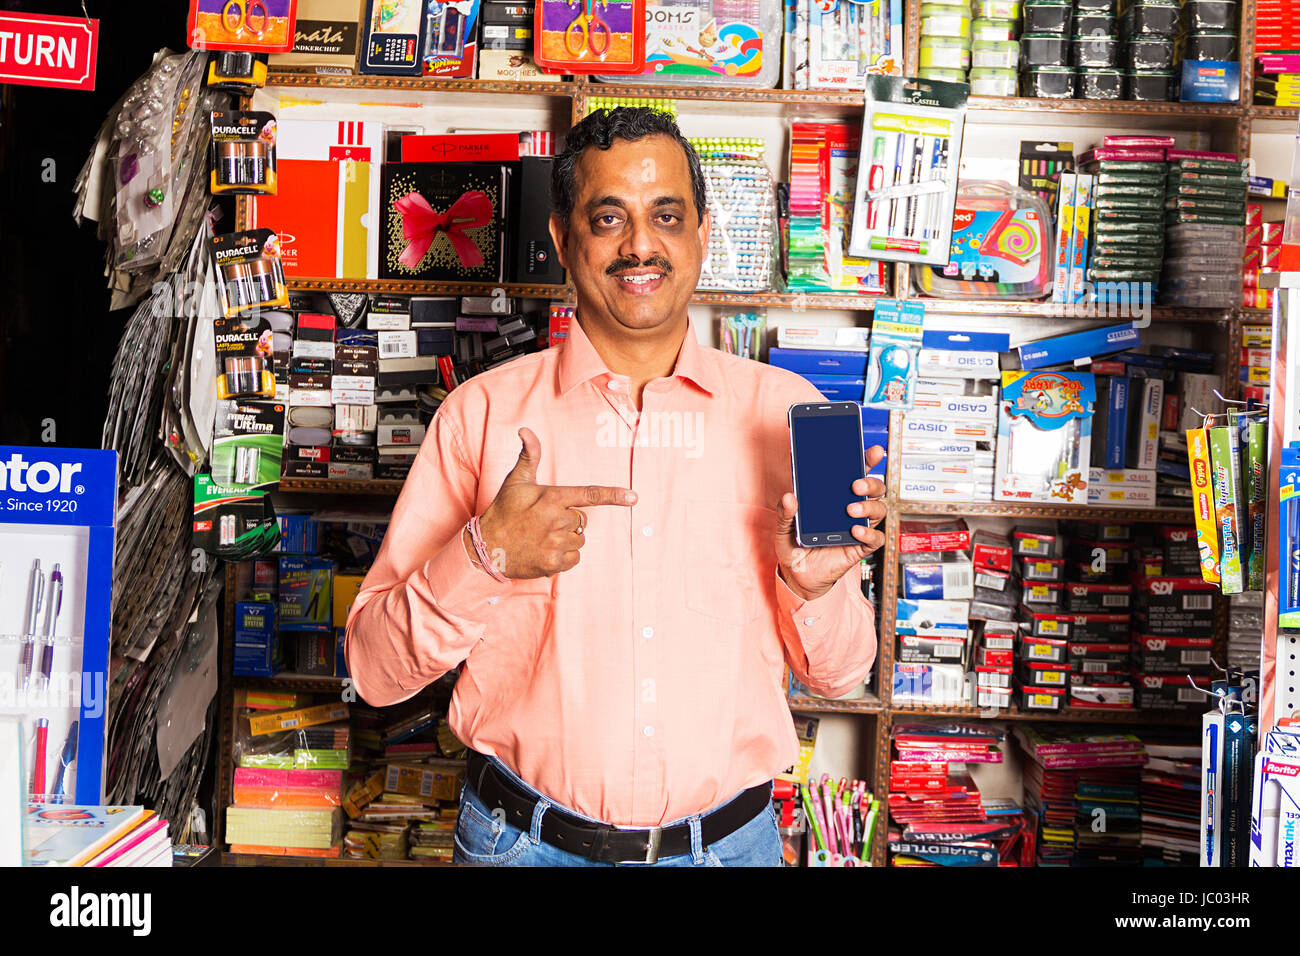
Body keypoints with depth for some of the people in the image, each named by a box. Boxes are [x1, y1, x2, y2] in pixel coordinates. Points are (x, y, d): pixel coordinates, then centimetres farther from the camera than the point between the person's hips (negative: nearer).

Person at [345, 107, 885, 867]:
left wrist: (816, 587, -17)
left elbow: (841, 675, 3)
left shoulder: (787, 410, -1)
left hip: (728, 840, 1)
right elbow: (377, 670, -5)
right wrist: (488, 557, -21)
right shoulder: (484, 411, -4)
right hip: (525, 838, -1)